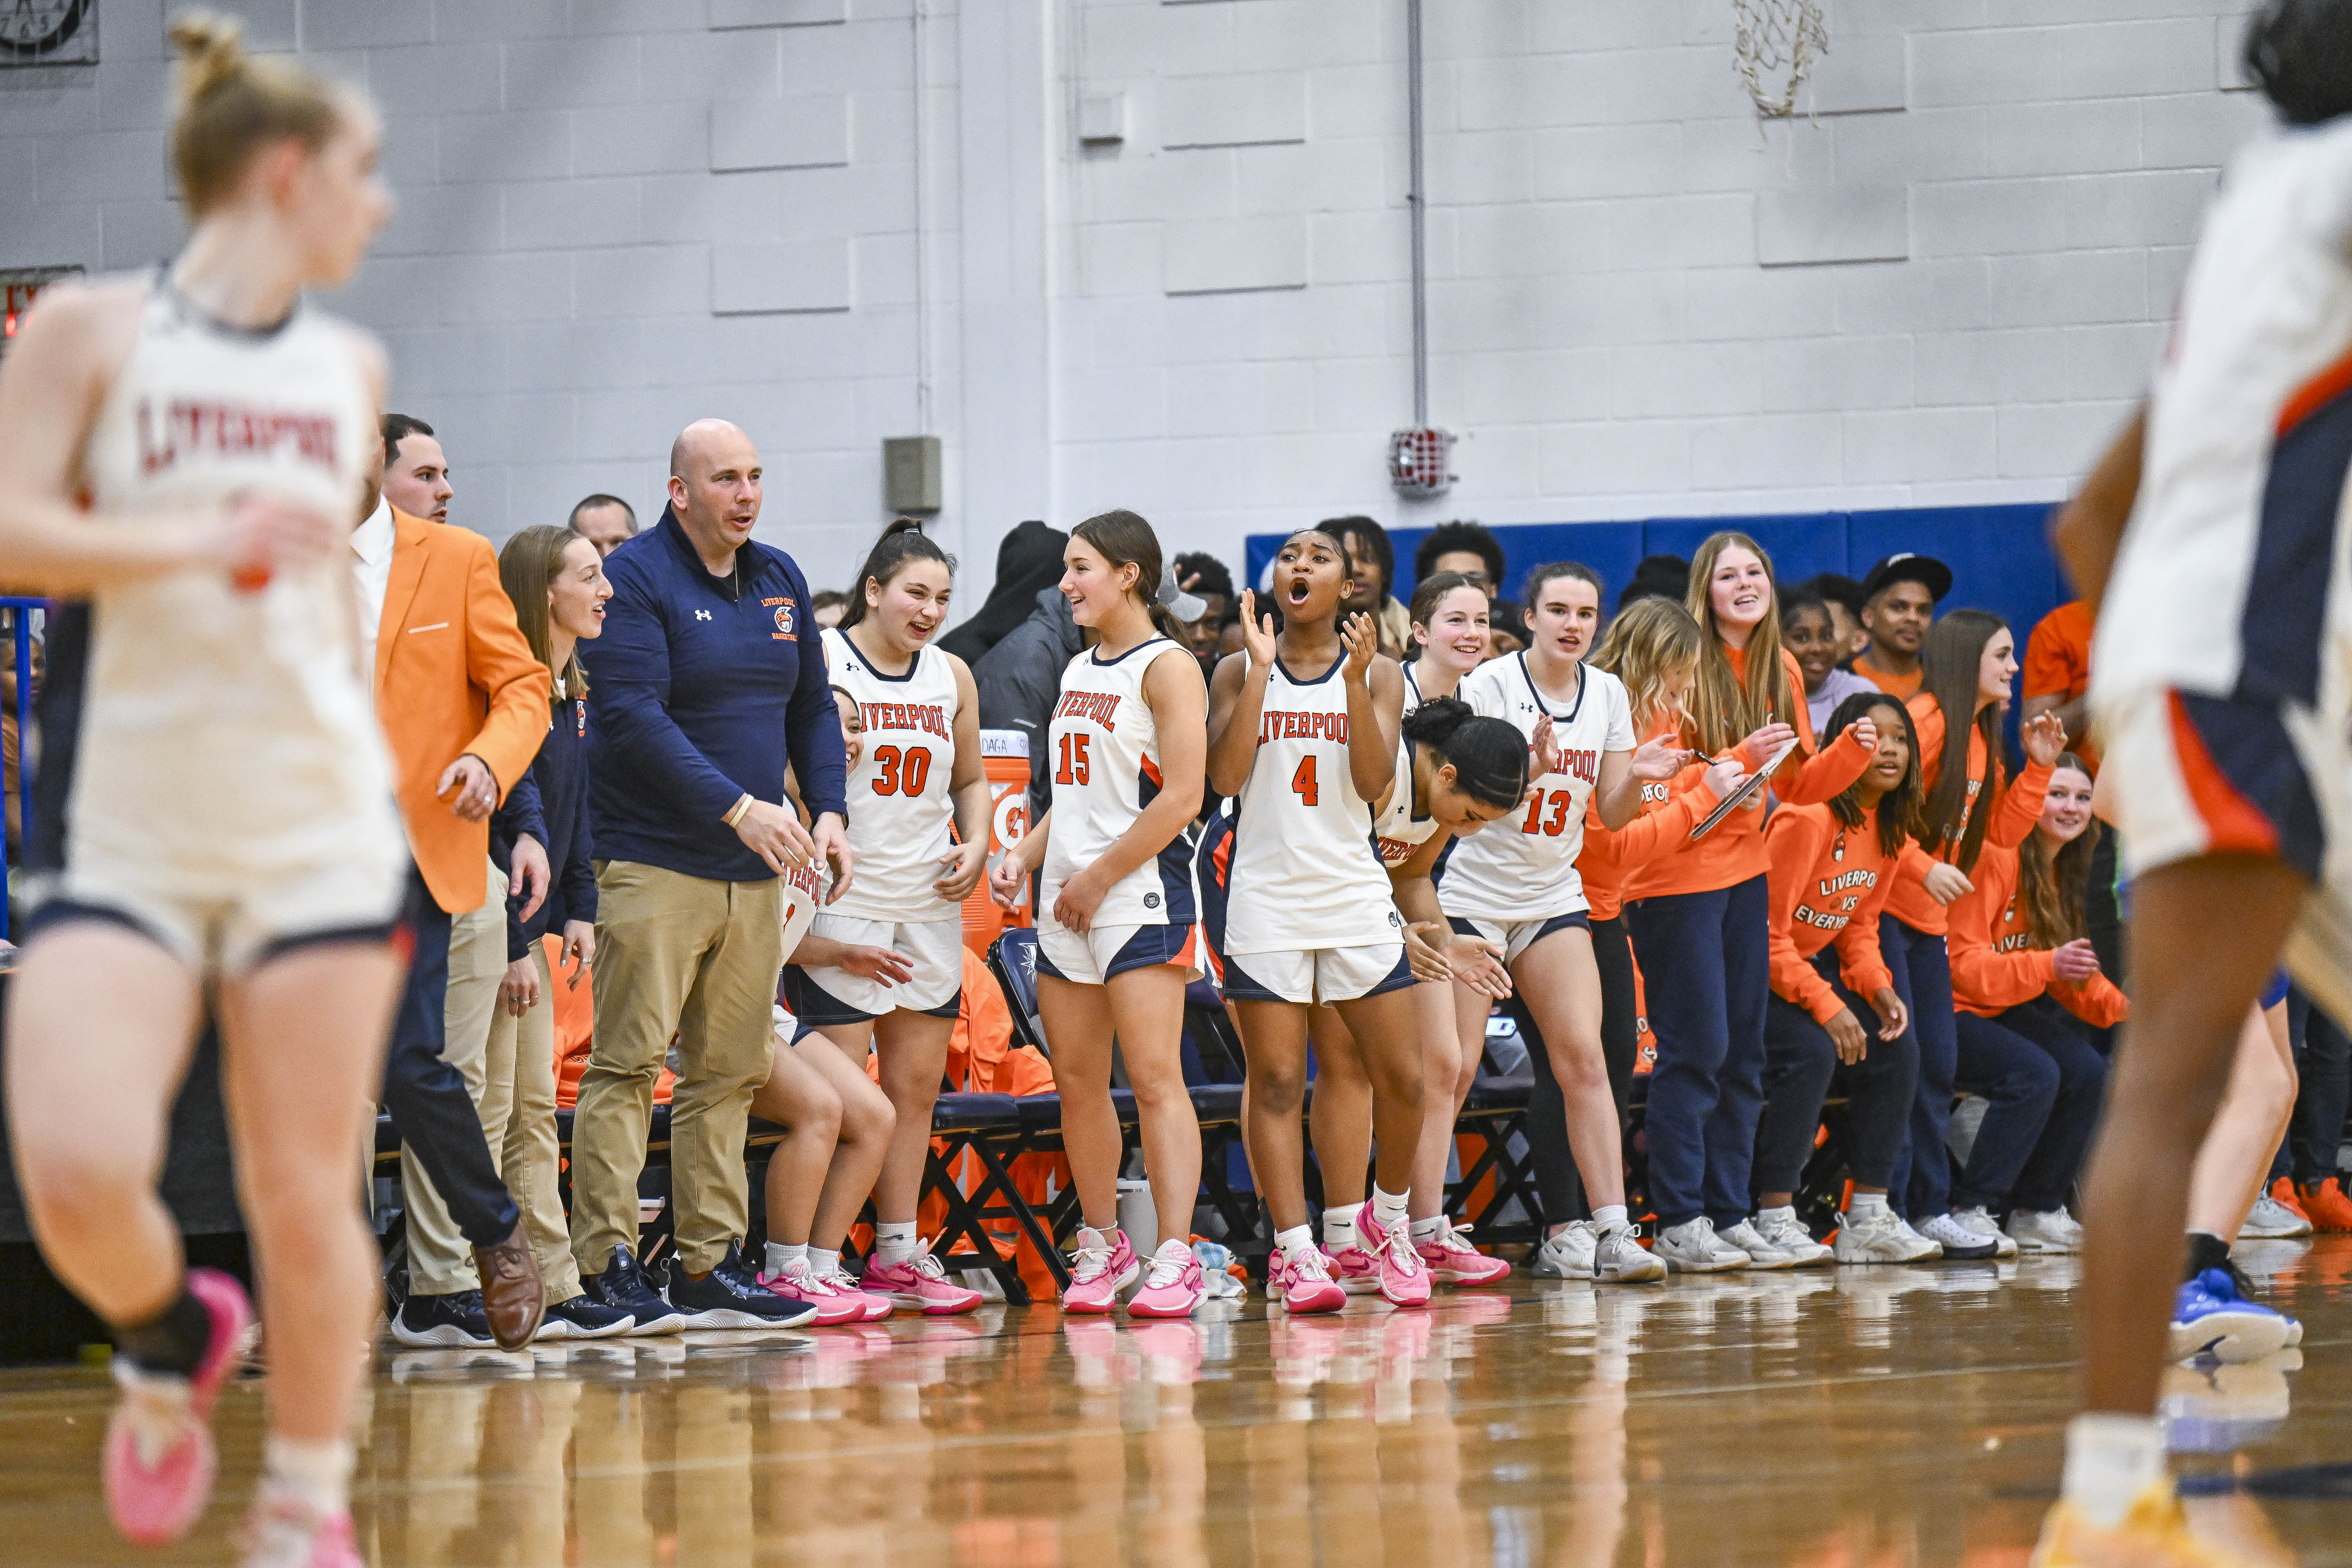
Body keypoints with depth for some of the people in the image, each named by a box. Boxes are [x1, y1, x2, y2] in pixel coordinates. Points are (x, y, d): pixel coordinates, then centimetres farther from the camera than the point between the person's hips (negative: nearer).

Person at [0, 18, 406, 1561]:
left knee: (304, 1199, 0)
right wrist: (199, 541, -21)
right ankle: (174, 1336, 13)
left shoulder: (352, 366, 11)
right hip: (129, 840, -3)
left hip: (321, 838, 3)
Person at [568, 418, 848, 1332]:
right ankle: (606, 1265, -11)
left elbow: (813, 708, 23)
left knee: (731, 1070, 8)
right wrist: (739, 807, -21)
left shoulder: (779, 580, 15)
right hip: (653, 867, -7)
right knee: (628, 1064, -11)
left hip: (755, 874, 7)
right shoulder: (635, 579, -8)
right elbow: (632, 717, -17)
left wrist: (828, 810, 7)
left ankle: (710, 1264, 13)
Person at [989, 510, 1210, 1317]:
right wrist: (1025, 857, 8)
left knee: (1155, 1076, -12)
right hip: (1066, 901, 8)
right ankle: (1102, 1249, 17)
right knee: (1078, 1082, 8)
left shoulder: (1166, 667, -8)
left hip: (1142, 892, -8)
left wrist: (1098, 880, -12)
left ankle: (1174, 1259, -15)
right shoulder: (1079, 671, 17)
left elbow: (1179, 800, -15)